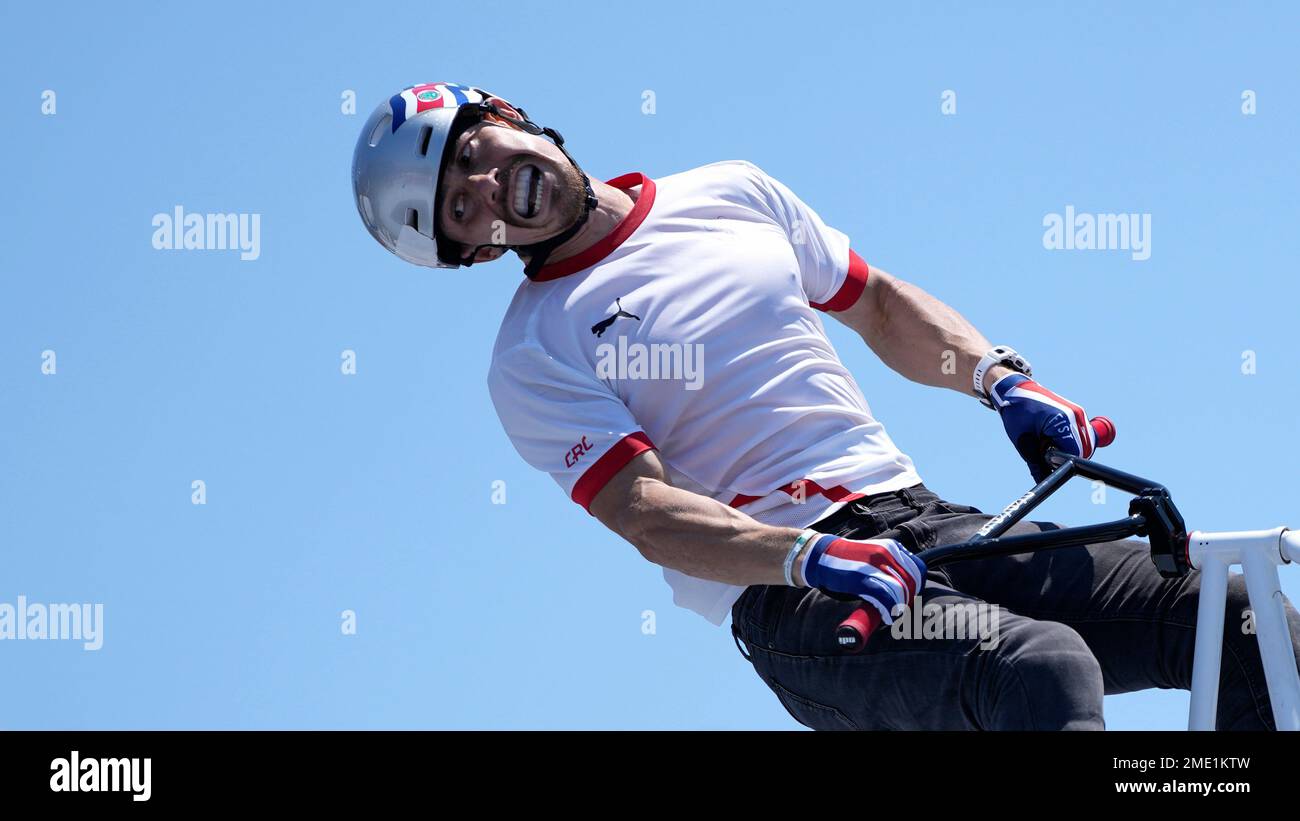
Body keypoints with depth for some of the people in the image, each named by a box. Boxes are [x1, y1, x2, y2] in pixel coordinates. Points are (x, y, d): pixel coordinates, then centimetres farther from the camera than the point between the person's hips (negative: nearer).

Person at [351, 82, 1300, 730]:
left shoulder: (732, 195, 16)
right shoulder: (536, 358, 1)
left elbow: (882, 308, 27)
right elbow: (646, 514, -11)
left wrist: (999, 376, 9)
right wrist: (811, 556, -27)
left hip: (922, 521, 6)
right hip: (789, 594, -6)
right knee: (1043, 668, -36)